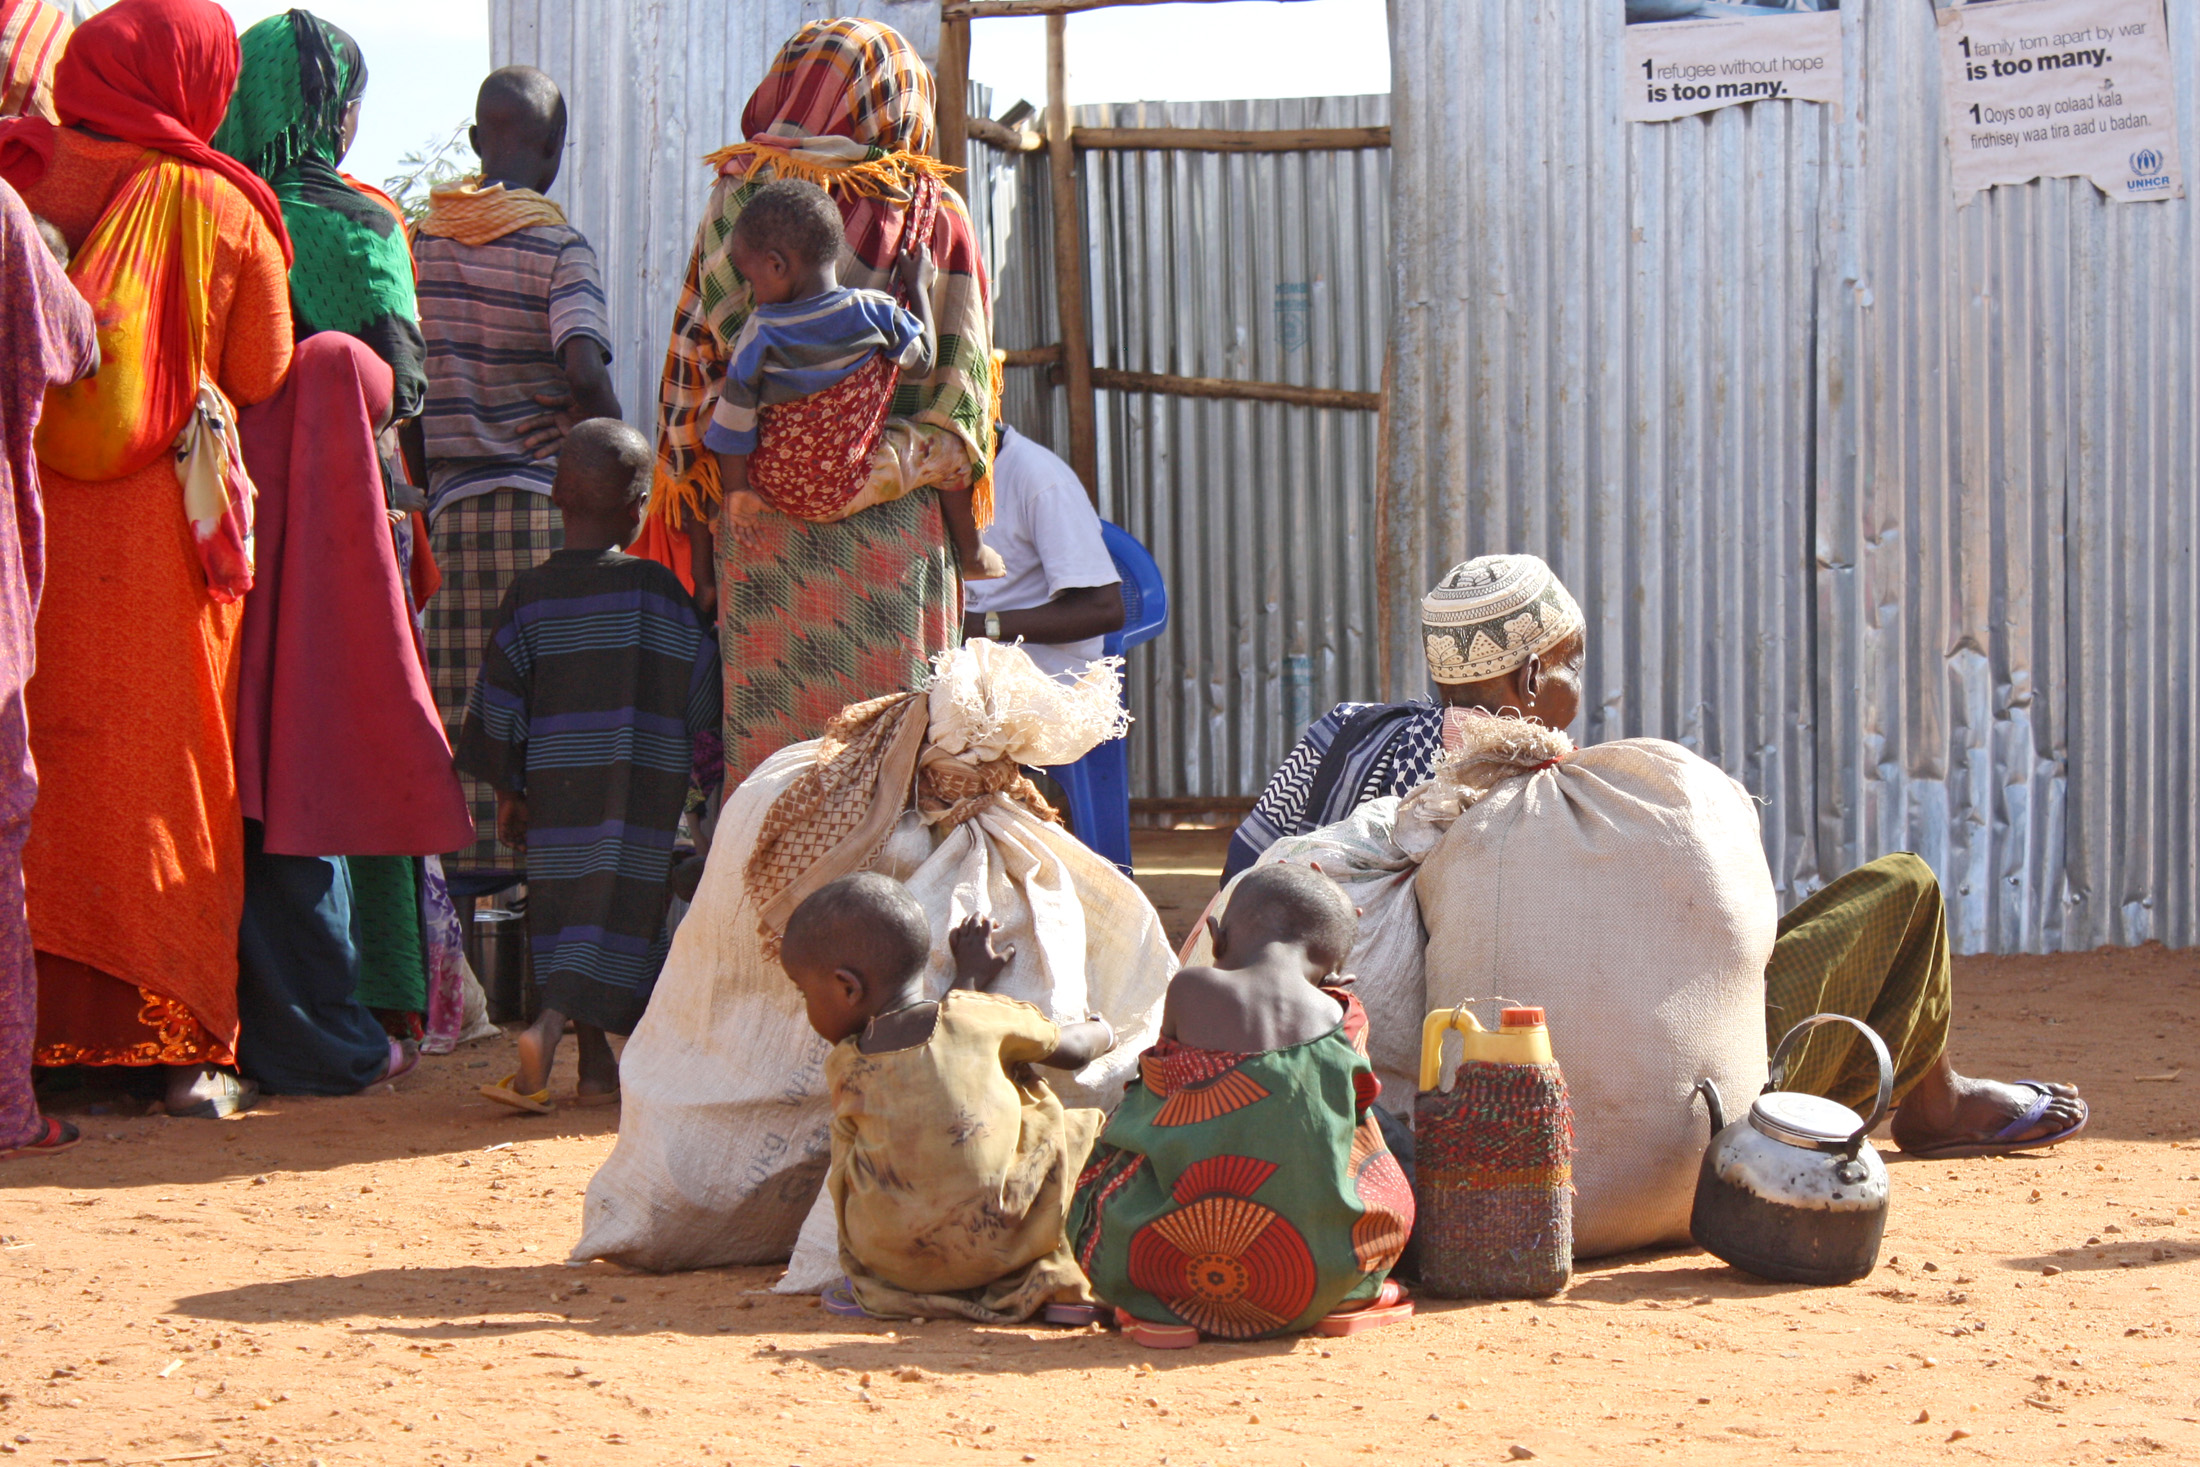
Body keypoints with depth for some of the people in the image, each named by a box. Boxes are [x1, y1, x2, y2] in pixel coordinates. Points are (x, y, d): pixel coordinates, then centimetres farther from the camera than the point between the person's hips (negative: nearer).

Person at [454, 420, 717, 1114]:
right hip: (640, 788, -3)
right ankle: (550, 1027, -21)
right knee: (615, 900, -2)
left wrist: (507, 791, 10)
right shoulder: (654, 589, -7)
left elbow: (500, 699, 1)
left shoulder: (530, 593, 0)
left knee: (569, 904, 12)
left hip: (556, 780, 3)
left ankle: (597, 1061, 13)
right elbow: (702, 688, -1)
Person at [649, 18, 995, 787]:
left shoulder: (742, 190, 2)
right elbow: (963, 363, 5)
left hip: (766, 516, -1)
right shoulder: (939, 214, 4)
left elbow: (702, 346, 3)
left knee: (774, 730, 0)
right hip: (904, 527, 1)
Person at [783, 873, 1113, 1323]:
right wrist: (1102, 1033, 37)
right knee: (1081, 1130, 18)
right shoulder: (980, 1017, -5)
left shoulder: (845, 1069, -3)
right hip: (1004, 1247, -1)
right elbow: (1071, 1050, 13)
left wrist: (968, 979, 34)